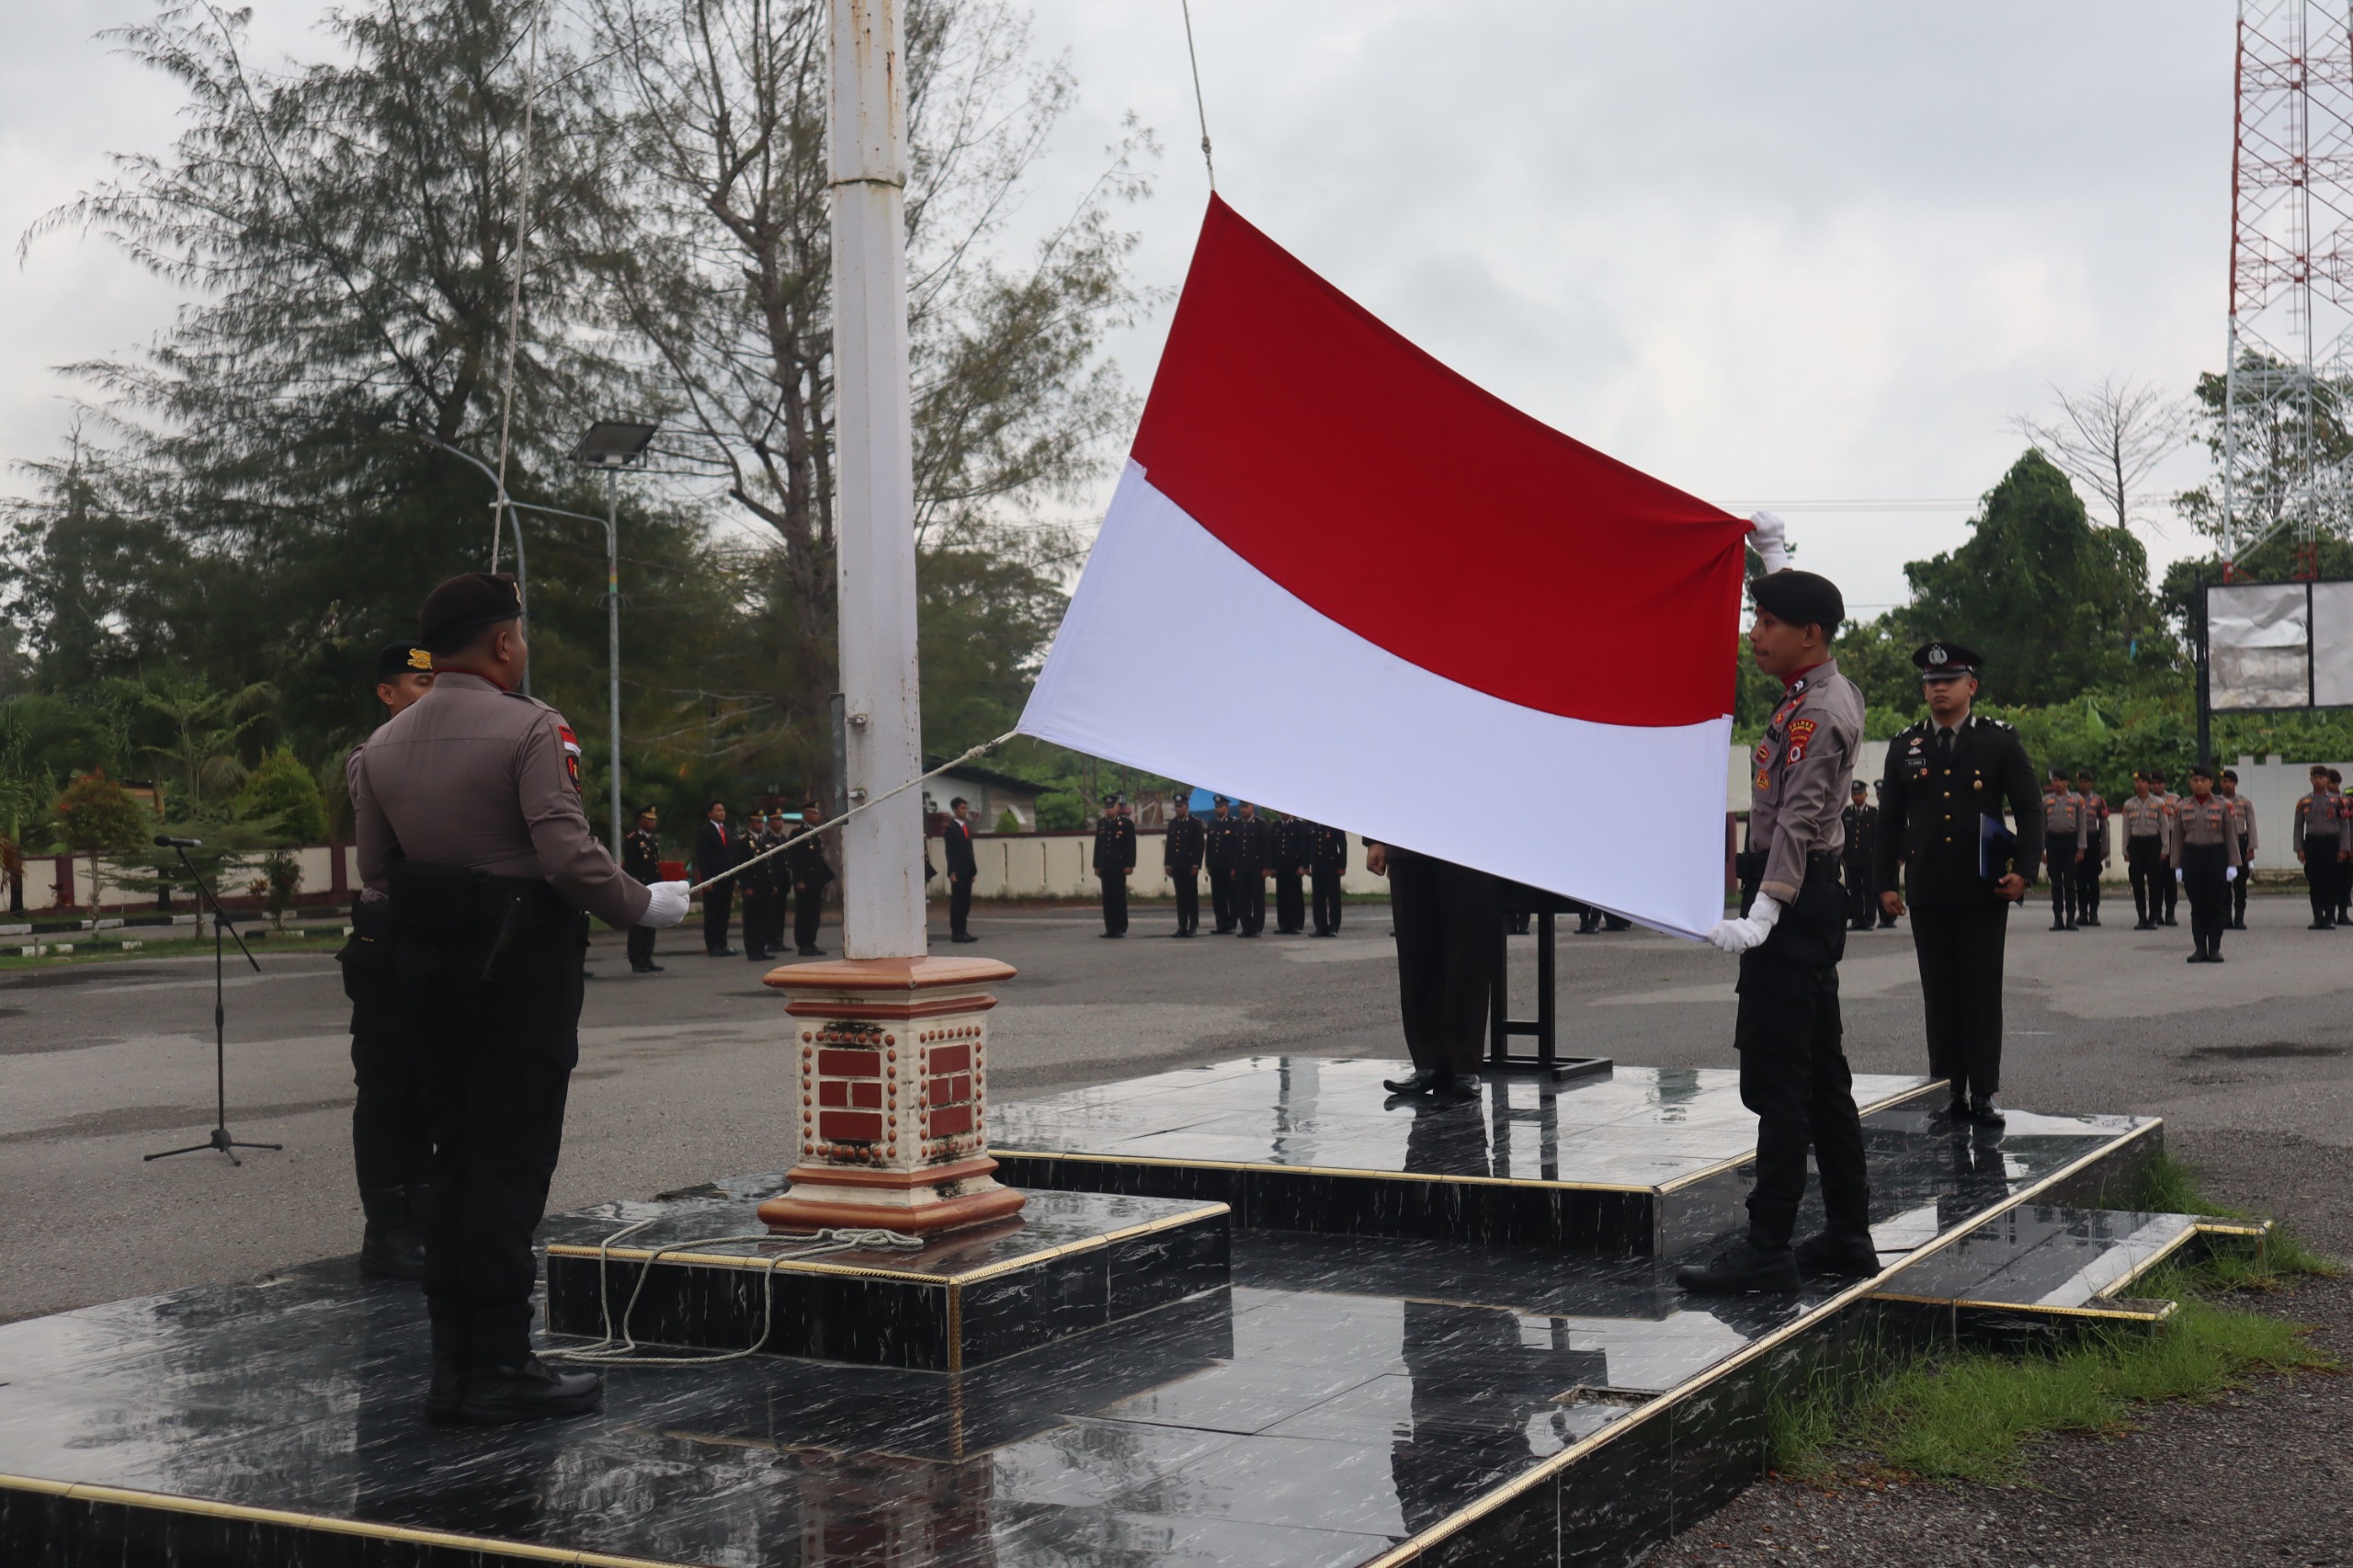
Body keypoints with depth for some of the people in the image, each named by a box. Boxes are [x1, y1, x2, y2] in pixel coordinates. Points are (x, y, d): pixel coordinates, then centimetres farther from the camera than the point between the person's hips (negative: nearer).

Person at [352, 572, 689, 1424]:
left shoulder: (381, 747, 8)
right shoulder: (529, 729, -13)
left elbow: (375, 870, 11)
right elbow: (569, 856, -20)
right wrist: (645, 905, -6)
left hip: (429, 964, 7)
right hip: (524, 958, -7)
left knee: (456, 1159, 12)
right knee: (511, 1160, -3)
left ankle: (453, 1365, 15)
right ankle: (501, 1368, 0)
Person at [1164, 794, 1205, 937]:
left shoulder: (1195, 822, -2)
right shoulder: (1172, 823, 13)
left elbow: (1200, 845, -7)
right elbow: (1168, 844, 14)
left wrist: (1196, 865, -13)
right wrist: (1167, 864, 7)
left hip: (1190, 866, -5)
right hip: (1176, 866, 5)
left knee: (1192, 896, -1)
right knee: (1180, 897, 5)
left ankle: (1193, 927, 2)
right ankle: (1182, 927, 6)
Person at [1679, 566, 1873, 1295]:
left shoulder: (1821, 714, -17)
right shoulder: (1816, 690, 13)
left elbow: (1799, 819, -27)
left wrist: (1763, 914, -37)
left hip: (1795, 904, -11)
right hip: (1810, 900, 11)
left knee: (1777, 1076, -10)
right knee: (1821, 1072, 13)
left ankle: (1769, 1247, -9)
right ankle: (1848, 1235, 19)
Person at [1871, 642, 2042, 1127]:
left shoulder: (2000, 741, 4)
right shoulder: (1905, 746, 10)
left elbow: (2030, 809, 4)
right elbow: (1890, 819, 13)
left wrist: (2023, 870, -7)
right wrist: (1884, 881, 6)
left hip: (1984, 888, -2)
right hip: (1927, 891, 2)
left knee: (1982, 993, 0)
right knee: (1939, 994, 4)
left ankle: (1983, 1093, 4)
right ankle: (1949, 1091, 9)